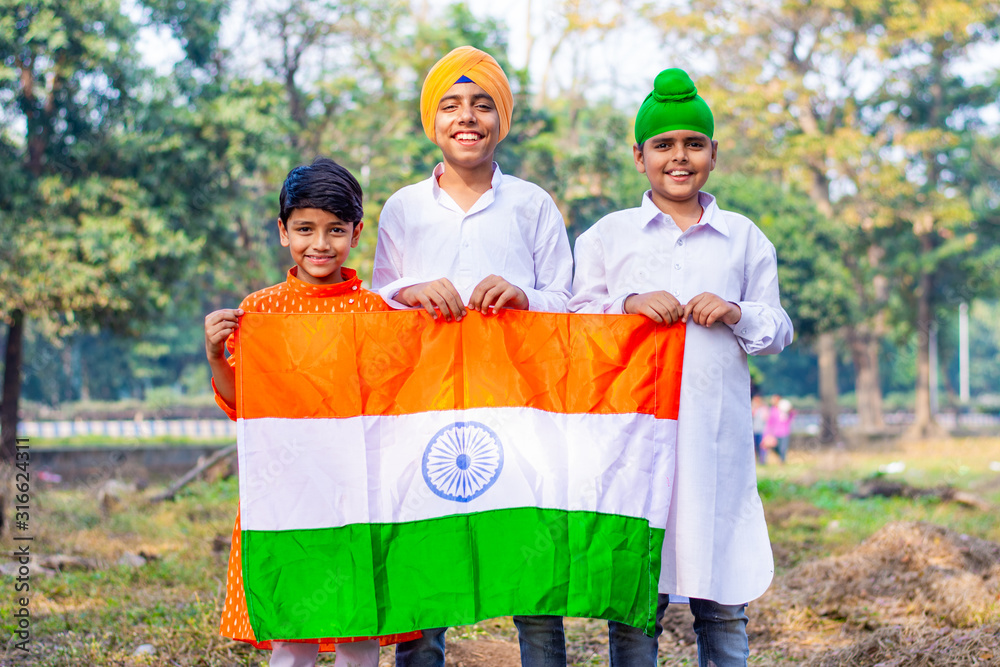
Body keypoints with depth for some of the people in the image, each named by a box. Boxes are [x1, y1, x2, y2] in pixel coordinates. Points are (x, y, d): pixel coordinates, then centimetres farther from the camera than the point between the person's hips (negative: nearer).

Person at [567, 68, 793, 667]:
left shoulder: (745, 239, 14)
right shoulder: (607, 235, 11)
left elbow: (779, 332, 13)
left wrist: (736, 313, -8)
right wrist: (629, 303, -11)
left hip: (717, 434, 1)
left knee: (723, 604, 3)